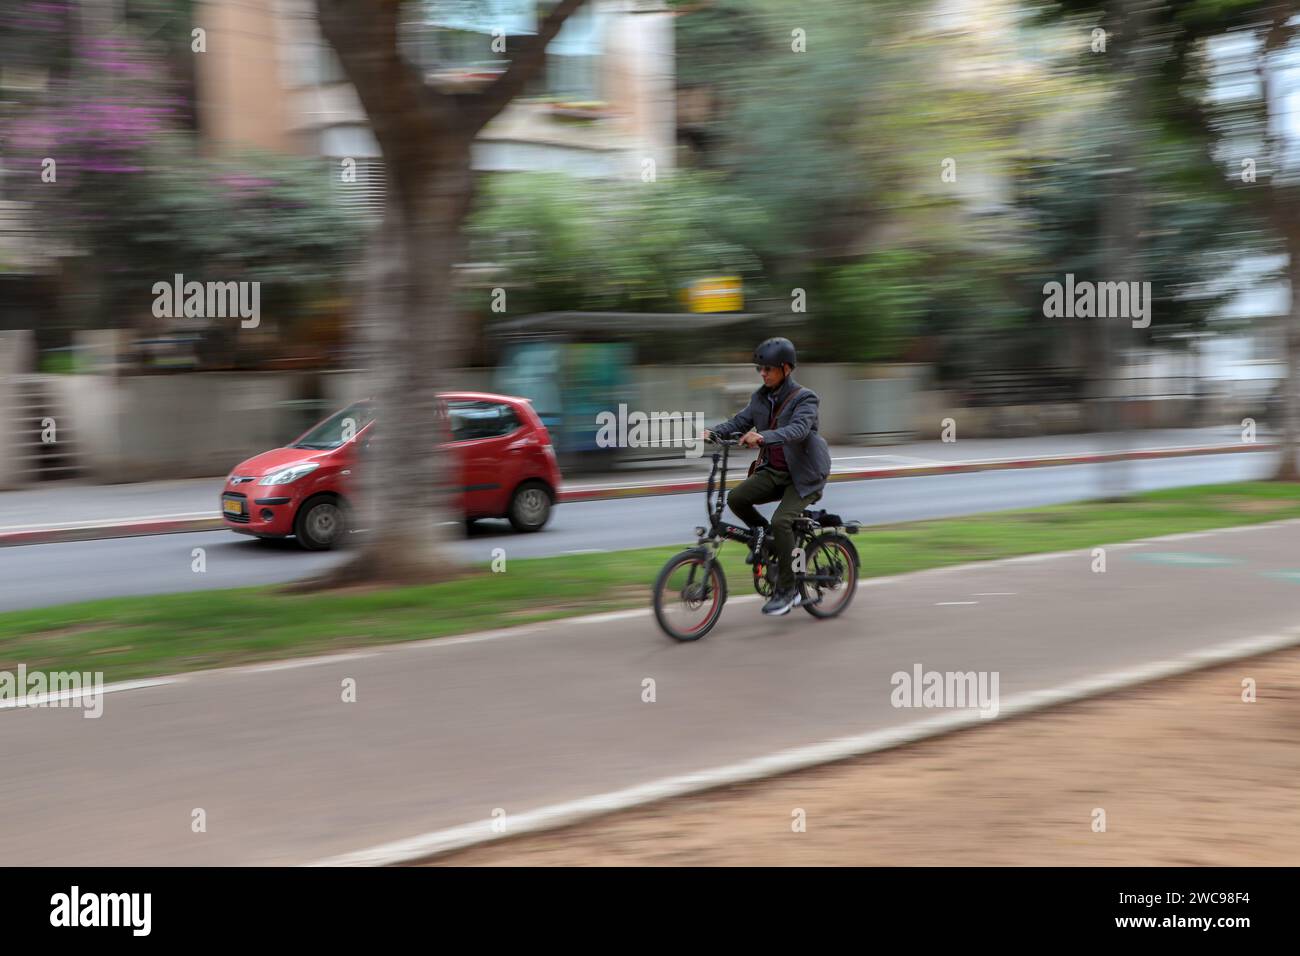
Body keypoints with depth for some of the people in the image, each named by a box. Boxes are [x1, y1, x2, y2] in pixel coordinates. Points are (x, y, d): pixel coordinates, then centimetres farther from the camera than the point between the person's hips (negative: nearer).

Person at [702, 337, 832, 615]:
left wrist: (762, 436, -49)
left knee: (781, 521, -25)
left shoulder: (805, 398, -15)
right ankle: (762, 532, 12)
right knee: (736, 498, -19)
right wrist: (712, 432, -21)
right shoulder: (761, 398, 5)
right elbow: (739, 421, -1)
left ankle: (786, 590, -12)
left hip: (803, 476, -6)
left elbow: (798, 430, -33)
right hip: (773, 470, 6)